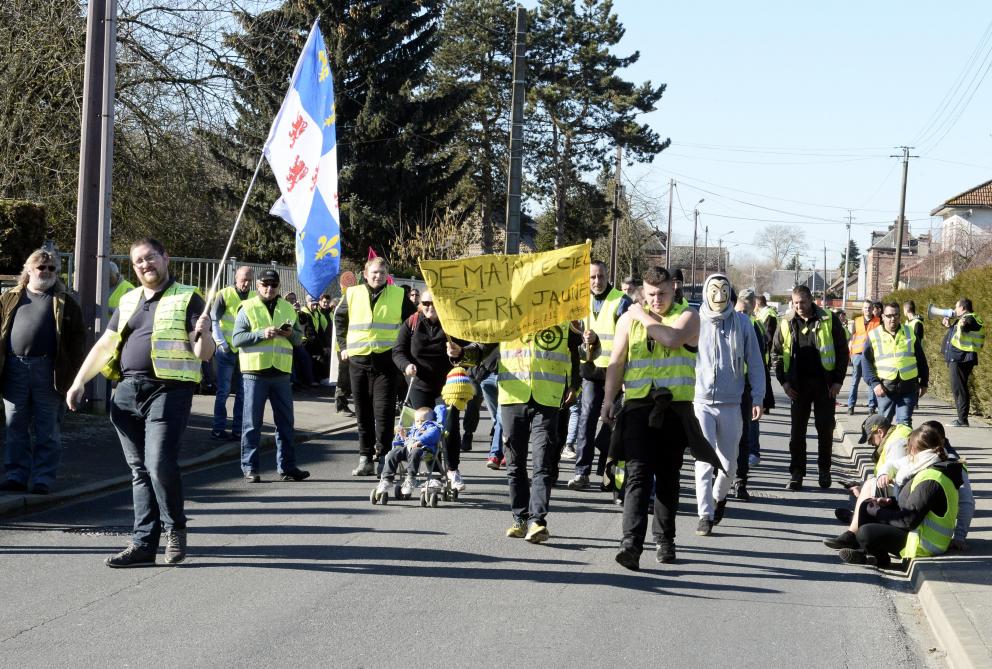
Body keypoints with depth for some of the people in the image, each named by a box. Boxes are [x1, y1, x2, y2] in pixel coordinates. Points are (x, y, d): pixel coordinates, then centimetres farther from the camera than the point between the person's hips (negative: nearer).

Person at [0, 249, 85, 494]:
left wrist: (72, 374, -6)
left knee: (48, 432, 2)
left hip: (48, 371, -2)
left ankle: (43, 479, 8)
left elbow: (77, 339, 3)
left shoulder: (66, 303, 6)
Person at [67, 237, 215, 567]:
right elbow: (104, 344, 21)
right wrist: (79, 382, 15)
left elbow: (204, 354, -4)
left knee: (160, 465, -15)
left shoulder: (187, 299, 1)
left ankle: (175, 529, 7)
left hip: (167, 391, -6)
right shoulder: (128, 302, 18)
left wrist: (203, 335, -26)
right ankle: (144, 543, 9)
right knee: (139, 471, 6)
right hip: (127, 392, 6)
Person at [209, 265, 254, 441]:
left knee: (243, 392, 7)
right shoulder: (224, 295, -6)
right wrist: (221, 343, -10)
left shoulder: (255, 297, 4)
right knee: (223, 391, -1)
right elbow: (213, 320, -5)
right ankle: (219, 429, 6)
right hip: (227, 350, -4)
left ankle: (238, 429, 14)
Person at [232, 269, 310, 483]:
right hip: (255, 372, -4)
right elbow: (237, 338, -7)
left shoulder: (288, 309, 14)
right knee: (252, 423, 0)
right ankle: (250, 469, 5)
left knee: (285, 422, 7)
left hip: (281, 373, 4)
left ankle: (287, 467, 13)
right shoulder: (248, 308, 1)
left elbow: (300, 337, 18)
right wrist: (262, 334, -19)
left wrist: (291, 334, -5)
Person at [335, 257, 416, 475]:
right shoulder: (353, 294, 7)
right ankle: (365, 458, 13)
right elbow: (339, 319, 21)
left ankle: (382, 455, -5)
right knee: (363, 412, 7)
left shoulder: (398, 295, 4)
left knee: (384, 410, -8)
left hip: (386, 359, -2)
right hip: (358, 359, 2)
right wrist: (343, 346, 13)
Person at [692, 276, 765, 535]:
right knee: (705, 460, -7)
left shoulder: (742, 323, 1)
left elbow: (754, 363, 6)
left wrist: (757, 398, 3)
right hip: (701, 401, -1)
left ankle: (719, 496, 38)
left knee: (728, 463, 10)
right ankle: (705, 515, -2)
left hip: (731, 404, 1)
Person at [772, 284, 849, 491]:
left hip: (825, 383, -2)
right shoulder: (786, 324, 4)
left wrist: (838, 380, -6)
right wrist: (784, 381, 0)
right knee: (797, 430, 3)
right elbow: (776, 354, 10)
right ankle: (796, 473, 8)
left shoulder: (829, 321, -3)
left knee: (825, 428, 5)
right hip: (798, 385, 2)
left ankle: (824, 471, 17)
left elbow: (842, 351, -1)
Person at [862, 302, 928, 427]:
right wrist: (874, 383, -10)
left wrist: (924, 383, 12)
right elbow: (867, 362, 3)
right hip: (885, 387, 0)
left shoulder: (911, 333, 9)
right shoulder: (873, 336, 4)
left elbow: (921, 360, 14)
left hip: (908, 387, 0)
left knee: (904, 423, -2)